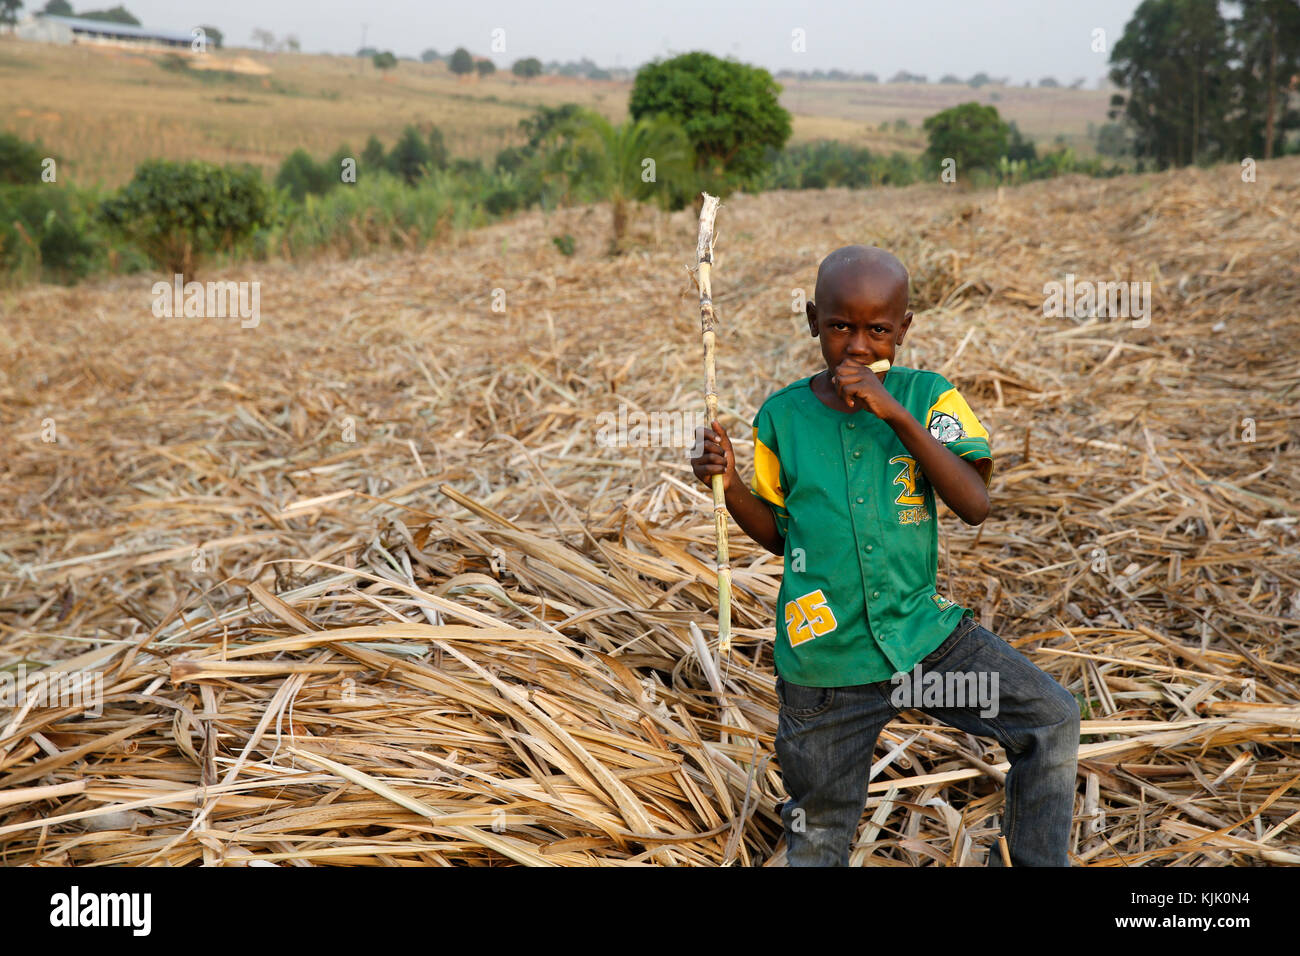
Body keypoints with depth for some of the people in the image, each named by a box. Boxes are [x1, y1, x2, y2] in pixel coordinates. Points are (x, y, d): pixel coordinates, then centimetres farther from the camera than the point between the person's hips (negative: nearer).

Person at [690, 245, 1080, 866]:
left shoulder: (927, 397, -4)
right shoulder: (782, 416, -2)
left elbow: (975, 505, -18)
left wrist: (896, 414, -24)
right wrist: (729, 485, -9)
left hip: (924, 632, 0)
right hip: (824, 665, 0)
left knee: (1052, 722, -13)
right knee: (818, 839, 10)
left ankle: (1028, 862, 8)